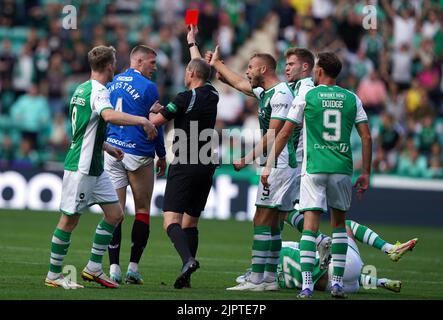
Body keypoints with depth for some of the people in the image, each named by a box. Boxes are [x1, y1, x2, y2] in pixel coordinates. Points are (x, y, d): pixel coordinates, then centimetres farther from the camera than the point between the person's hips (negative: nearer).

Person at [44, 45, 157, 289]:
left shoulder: (82, 89, 14)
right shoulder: (98, 91, -16)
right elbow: (110, 115, -38)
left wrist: (107, 147, 30)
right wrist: (142, 121, -33)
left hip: (95, 167, 10)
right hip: (80, 166, -10)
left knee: (115, 213, 8)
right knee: (69, 220, -2)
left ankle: (93, 268, 13)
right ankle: (53, 275, 7)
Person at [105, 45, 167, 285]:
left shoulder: (112, 83, 10)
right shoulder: (147, 86, -7)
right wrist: (162, 155, 8)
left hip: (112, 151, 5)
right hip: (139, 155, -4)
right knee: (142, 211, 6)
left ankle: (114, 268, -4)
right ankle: (133, 267, 1)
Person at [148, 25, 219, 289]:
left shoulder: (186, 98, -11)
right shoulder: (212, 95, 8)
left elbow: (155, 121, -6)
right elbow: (203, 67, 28)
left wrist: (153, 111, 17)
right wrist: (192, 43, 42)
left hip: (185, 167, -7)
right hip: (207, 167, 7)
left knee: (171, 221, -12)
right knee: (191, 222, 11)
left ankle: (188, 259, -36)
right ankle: (186, 278, 6)